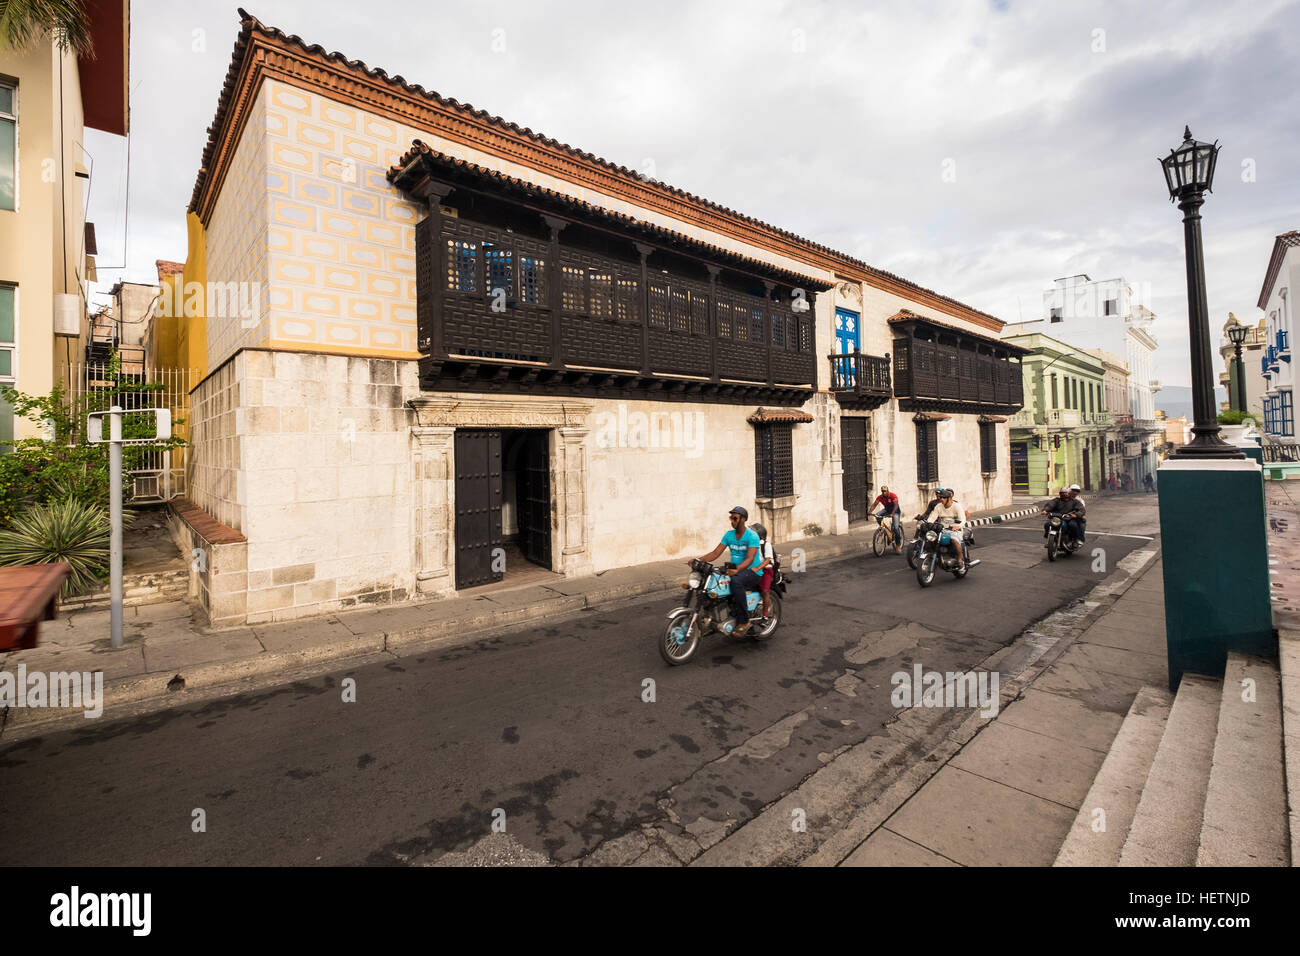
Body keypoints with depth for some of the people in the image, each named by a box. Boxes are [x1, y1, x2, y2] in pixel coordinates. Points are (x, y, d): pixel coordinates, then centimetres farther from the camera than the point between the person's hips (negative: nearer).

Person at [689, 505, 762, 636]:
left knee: (736, 581, -37)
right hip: (735, 570, 7)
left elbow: (750, 558, -26)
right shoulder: (729, 535, 6)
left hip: (753, 571, -7)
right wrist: (697, 559, -13)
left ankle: (744, 621, -26)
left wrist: (737, 569, -45)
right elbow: (715, 553, 2)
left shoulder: (752, 536, -13)